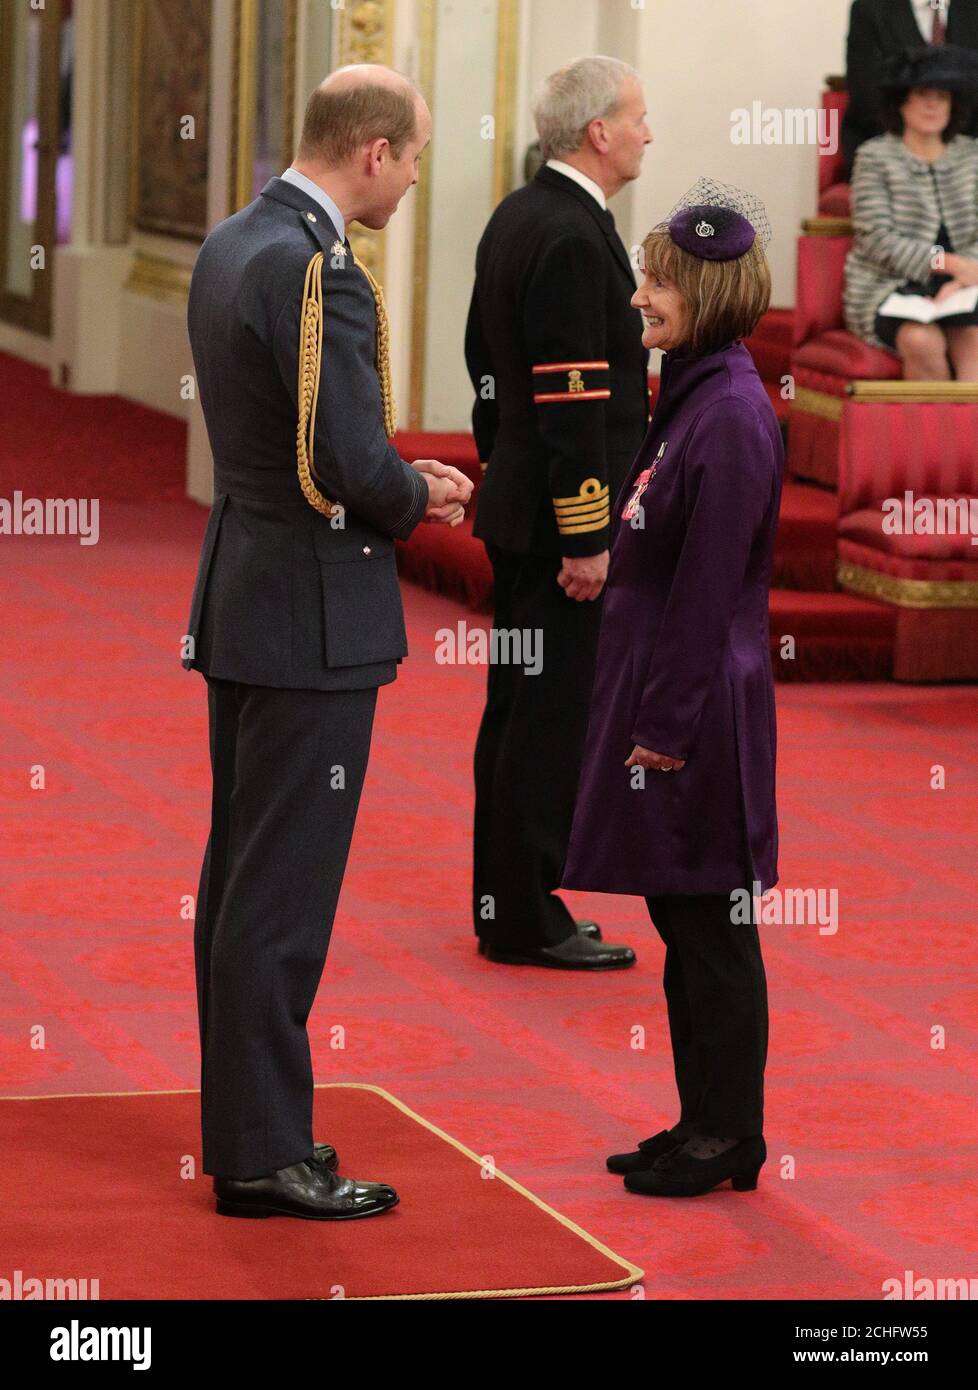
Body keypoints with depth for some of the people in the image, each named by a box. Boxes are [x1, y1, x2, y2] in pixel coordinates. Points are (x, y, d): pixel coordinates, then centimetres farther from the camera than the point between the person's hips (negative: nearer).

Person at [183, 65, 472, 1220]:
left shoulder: (229, 247, 9)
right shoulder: (316, 272, -21)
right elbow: (350, 462, -24)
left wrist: (398, 484, 10)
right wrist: (417, 498, -4)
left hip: (240, 605, 10)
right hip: (311, 618, -10)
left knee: (239, 878, 15)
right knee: (283, 892, -4)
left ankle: (244, 1125, 24)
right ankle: (264, 1156, 2)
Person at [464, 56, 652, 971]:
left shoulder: (514, 219, 11)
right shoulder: (573, 238, -19)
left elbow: (486, 363, 18)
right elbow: (573, 398, -22)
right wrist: (586, 540, -21)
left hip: (513, 506, 10)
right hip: (561, 516, -10)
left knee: (517, 708, 14)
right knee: (553, 712, -4)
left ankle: (503, 905, 22)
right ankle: (527, 920, 1)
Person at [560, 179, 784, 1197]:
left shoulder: (731, 417, -18)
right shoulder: (691, 398, 11)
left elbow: (708, 589, -19)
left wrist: (668, 725, -18)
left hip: (697, 707, -9)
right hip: (655, 688, 9)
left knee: (710, 918, -1)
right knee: (679, 914, 14)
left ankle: (729, 1135, 8)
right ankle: (705, 1122, 21)